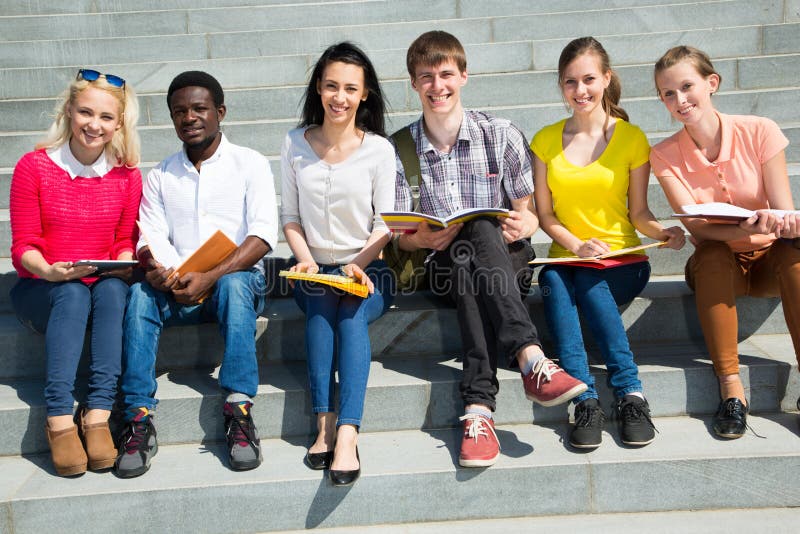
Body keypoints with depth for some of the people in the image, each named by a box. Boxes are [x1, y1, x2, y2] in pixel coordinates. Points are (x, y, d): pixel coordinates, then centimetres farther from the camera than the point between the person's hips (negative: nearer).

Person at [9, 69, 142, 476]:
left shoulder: (126, 175, 2)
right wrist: (50, 271, -26)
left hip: (105, 287, 2)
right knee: (73, 294, -35)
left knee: (113, 288, -33)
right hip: (41, 290, -1)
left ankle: (97, 414, -37)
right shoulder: (33, 166, -5)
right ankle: (59, 420, -37)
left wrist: (124, 264, -15)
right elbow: (24, 245, -5)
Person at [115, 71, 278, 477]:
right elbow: (151, 238, 6)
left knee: (233, 285, -36)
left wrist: (210, 277, -21)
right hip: (177, 290, 3)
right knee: (140, 293, -27)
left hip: (237, 279, -3)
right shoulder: (160, 177, 16)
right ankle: (139, 418, -28)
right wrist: (156, 269, -20)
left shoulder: (249, 164, 4)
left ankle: (239, 411, -37)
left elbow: (263, 235, -9)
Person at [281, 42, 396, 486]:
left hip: (367, 271, -1)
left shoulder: (379, 149, 0)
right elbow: (290, 218, 7)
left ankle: (345, 434, -40)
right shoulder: (296, 145, 7)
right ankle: (325, 423, -33)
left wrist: (357, 266, -19)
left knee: (352, 310, -32)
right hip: (314, 270, 1)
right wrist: (307, 262, -11)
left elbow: (385, 225, -1)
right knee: (321, 299, -32)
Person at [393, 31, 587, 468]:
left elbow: (526, 213, 8)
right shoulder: (400, 150, 5)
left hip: (506, 258, 0)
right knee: (472, 240, -35)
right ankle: (532, 360, -50)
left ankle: (479, 406, -47)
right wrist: (422, 240, -18)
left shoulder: (501, 136, 5)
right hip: (442, 266, 0)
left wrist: (524, 226, -16)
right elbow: (398, 235, 5)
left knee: (478, 230, -36)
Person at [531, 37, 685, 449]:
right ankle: (585, 402, -36)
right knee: (552, 279, -33)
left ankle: (630, 394, -29)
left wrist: (663, 233, -16)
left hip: (623, 259, -1)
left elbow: (638, 213, 5)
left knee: (588, 282, -34)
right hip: (565, 257, 1)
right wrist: (576, 244, -13)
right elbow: (544, 214, 5)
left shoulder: (631, 138, 4)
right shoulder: (545, 141, 8)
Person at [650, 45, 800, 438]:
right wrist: (751, 226, -39)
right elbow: (697, 227, -19)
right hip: (718, 267, 0)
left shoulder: (759, 132, -10)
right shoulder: (664, 155, -9)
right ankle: (730, 386, -29)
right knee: (711, 255, -34)